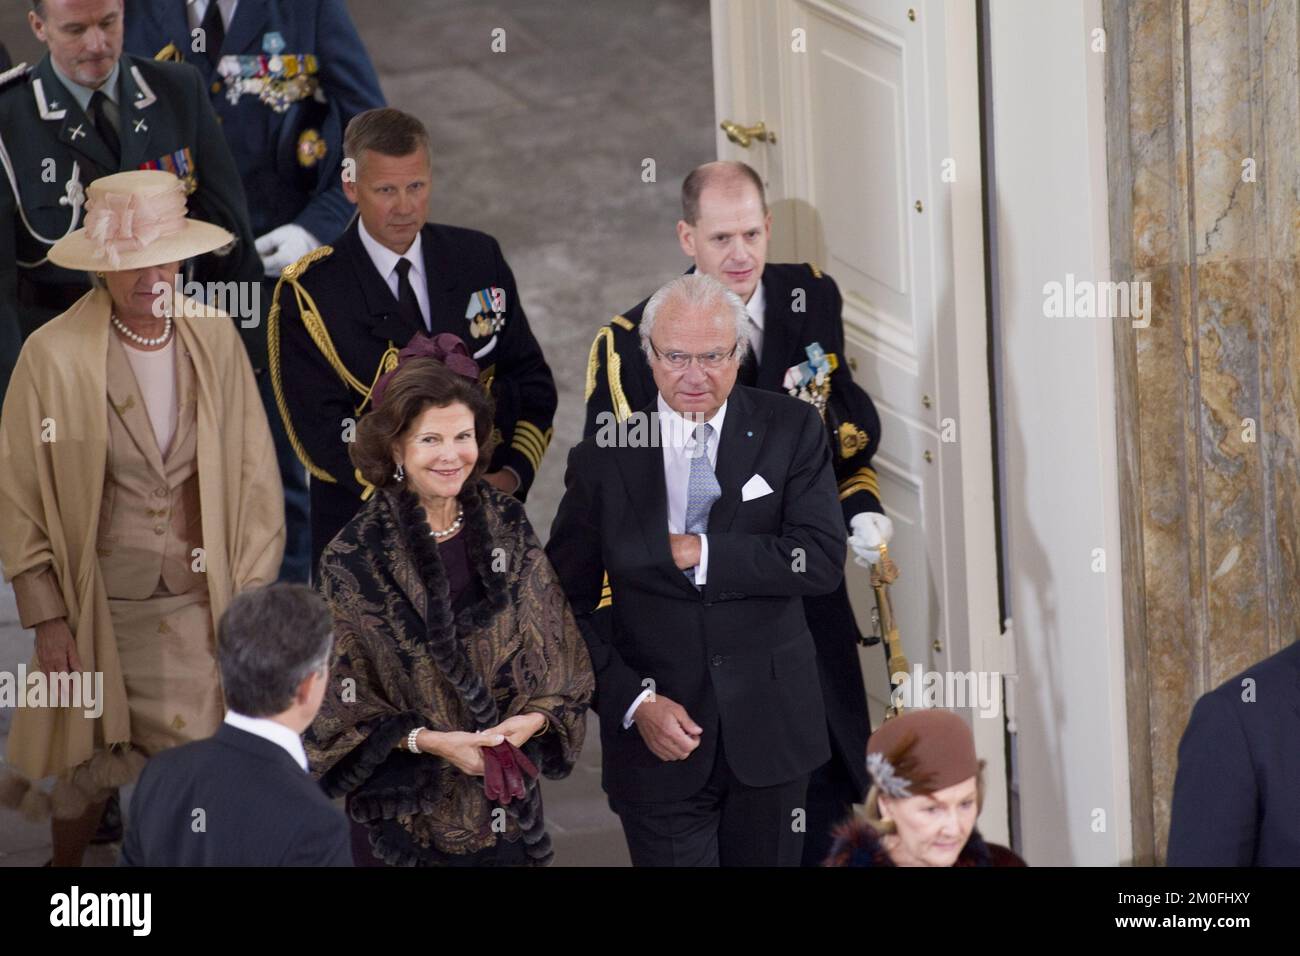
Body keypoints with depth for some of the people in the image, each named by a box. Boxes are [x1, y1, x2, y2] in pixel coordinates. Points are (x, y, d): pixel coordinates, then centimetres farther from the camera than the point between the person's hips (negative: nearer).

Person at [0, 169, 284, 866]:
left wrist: (251, 597, 3)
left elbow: (253, 475, 6)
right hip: (99, 606, -3)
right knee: (100, 763, 4)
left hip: (197, 601, 3)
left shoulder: (214, 339, -1)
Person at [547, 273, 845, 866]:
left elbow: (822, 560, -11)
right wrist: (634, 701, -11)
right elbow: (569, 602, 0)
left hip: (768, 729, 1)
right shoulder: (605, 450, -2)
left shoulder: (791, 431, 0)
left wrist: (697, 552, -16)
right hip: (655, 739, -1)